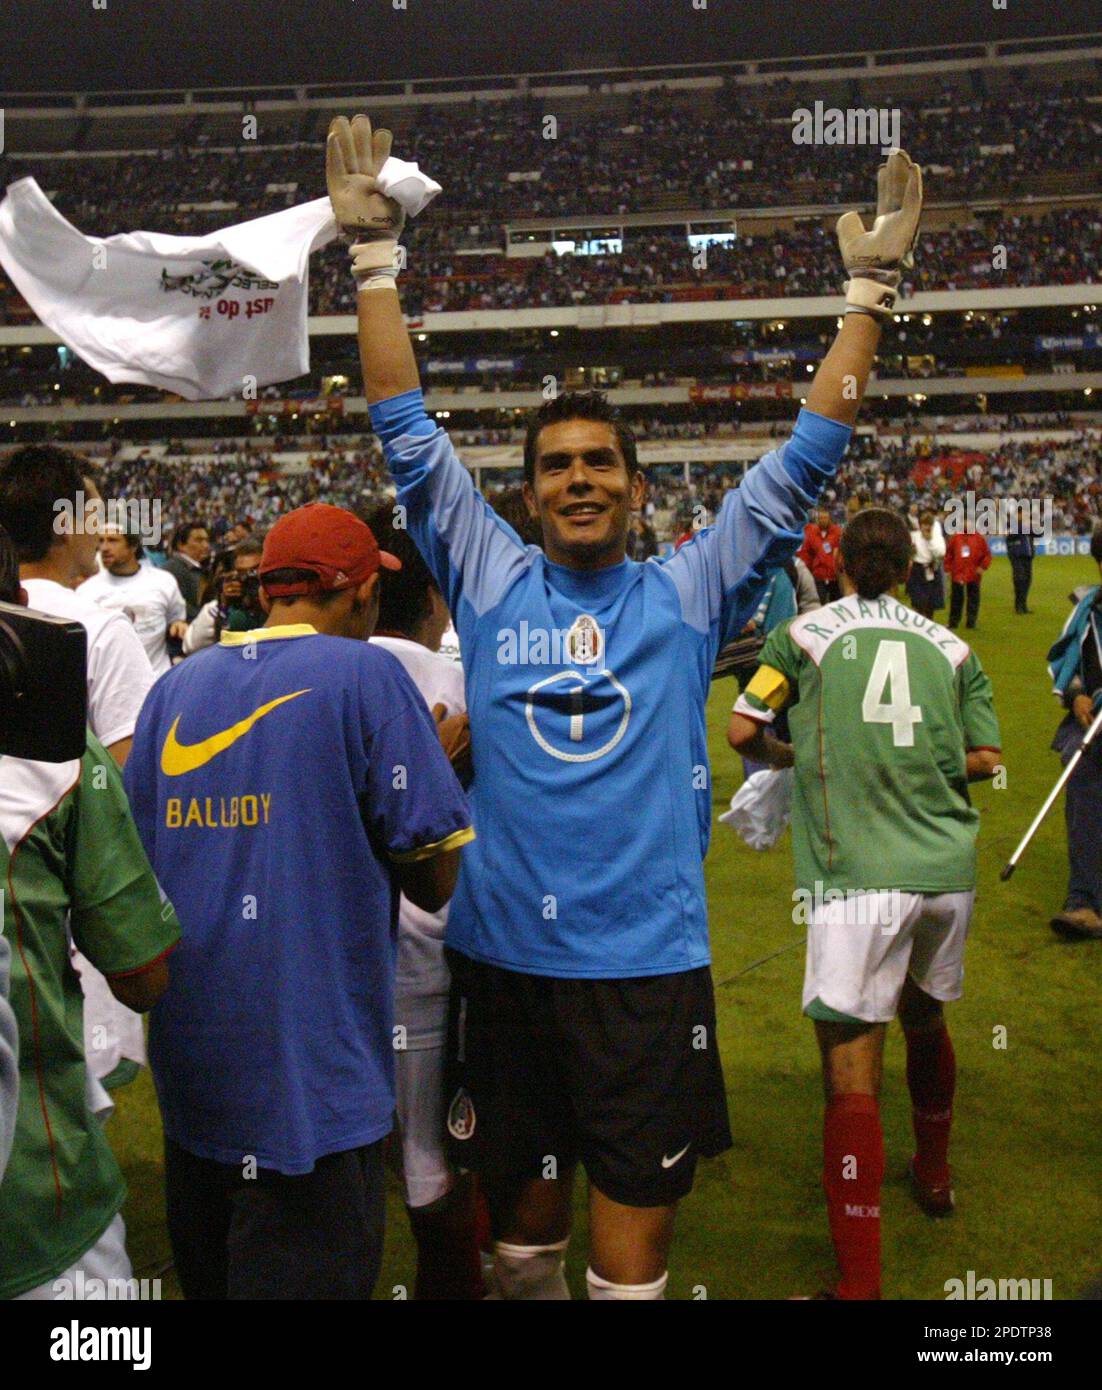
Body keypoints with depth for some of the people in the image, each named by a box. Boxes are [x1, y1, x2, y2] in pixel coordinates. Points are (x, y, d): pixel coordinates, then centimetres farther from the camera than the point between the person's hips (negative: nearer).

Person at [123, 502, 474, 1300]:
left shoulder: (176, 686, 6)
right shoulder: (363, 674, -9)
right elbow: (435, 882, -8)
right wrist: (438, 760, 7)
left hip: (189, 1060, 6)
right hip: (311, 1076, -6)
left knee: (207, 1275, 22)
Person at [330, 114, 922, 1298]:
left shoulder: (689, 593, 3)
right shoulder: (489, 582, 4)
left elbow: (803, 462, 3)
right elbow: (407, 432, 3)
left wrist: (871, 287, 1)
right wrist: (374, 253, 2)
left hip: (648, 964, -1)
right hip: (502, 955, 1)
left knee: (631, 1263, 7)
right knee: (522, 1228, 17)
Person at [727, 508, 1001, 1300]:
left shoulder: (803, 634, 1)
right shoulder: (949, 647, 9)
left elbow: (743, 733, -1)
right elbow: (985, 758, 8)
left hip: (859, 877, -4)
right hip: (948, 870, 5)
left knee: (852, 1073, -3)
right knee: (926, 1021, 27)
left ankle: (860, 1283, -4)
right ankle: (934, 1176, 49)